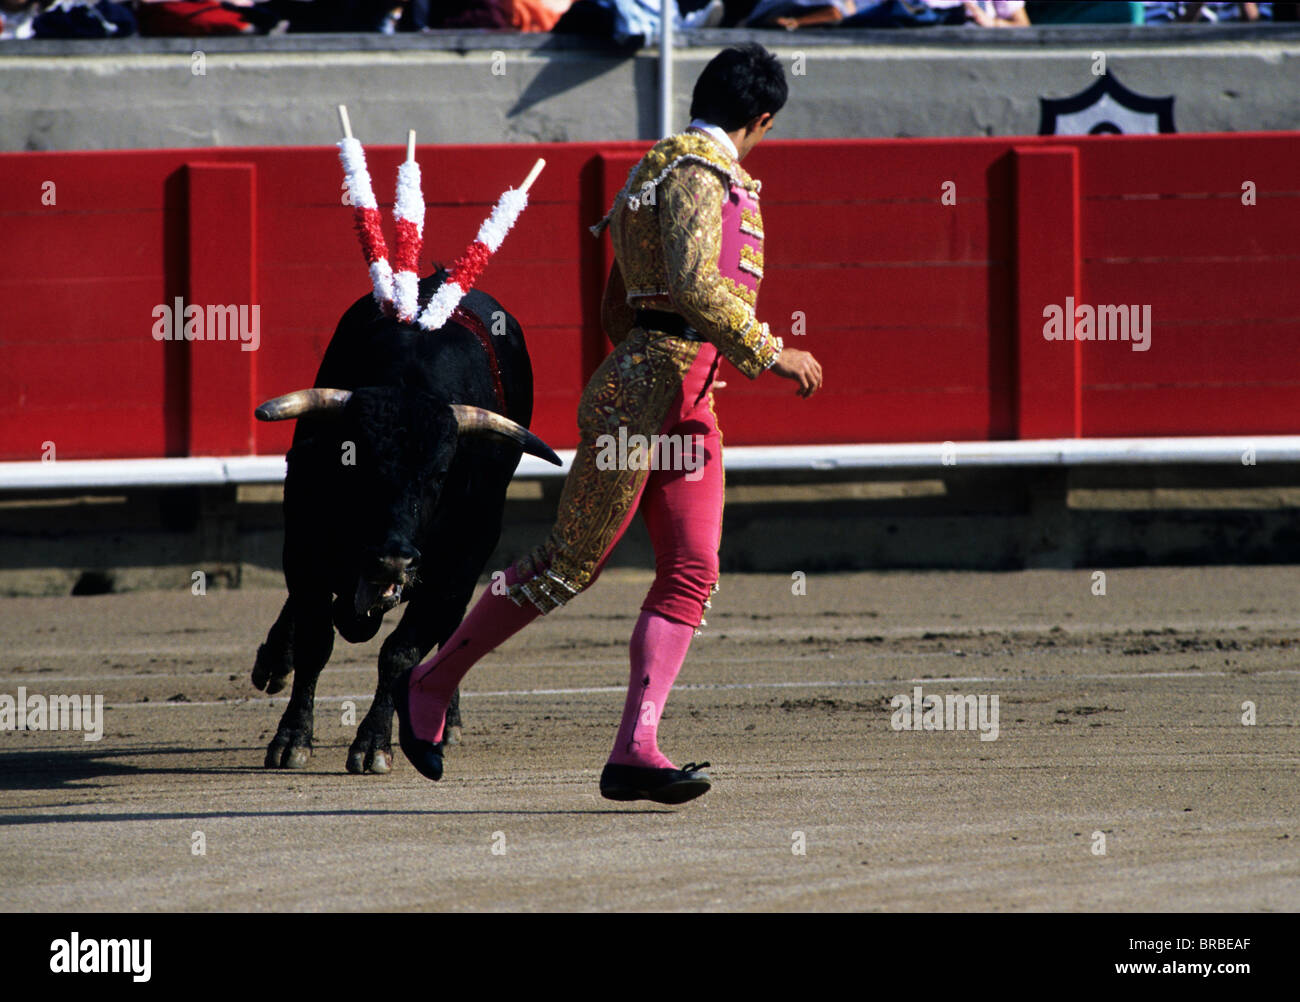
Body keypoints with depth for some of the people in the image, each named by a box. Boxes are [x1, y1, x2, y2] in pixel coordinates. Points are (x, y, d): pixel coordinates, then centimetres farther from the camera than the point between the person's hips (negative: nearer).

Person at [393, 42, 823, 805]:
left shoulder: (659, 170, 21)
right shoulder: (697, 172, -11)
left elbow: (617, 310, 26)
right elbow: (695, 286, -26)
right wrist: (770, 356, -22)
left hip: (690, 411, 10)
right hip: (639, 398, -10)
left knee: (693, 572, -1)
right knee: (574, 563, -3)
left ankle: (635, 749, -6)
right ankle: (432, 684, 11)